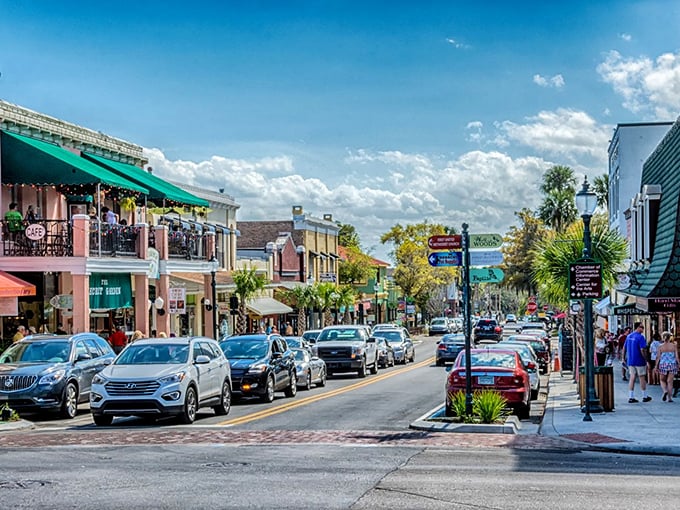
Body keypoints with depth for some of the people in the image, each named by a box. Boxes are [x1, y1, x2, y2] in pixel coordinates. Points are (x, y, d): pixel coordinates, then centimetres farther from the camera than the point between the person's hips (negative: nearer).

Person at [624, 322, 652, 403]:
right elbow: (642, 350, -21)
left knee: (632, 378, 6)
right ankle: (645, 396, 16)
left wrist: (624, 358, 19)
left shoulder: (628, 336, 9)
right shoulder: (640, 337, -14)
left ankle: (631, 397, 2)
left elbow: (624, 348, 13)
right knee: (642, 378, 6)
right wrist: (646, 360, -13)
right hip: (640, 361, -6)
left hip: (630, 361, 6)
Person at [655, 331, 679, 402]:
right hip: (672, 365, 1)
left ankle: (665, 391, -11)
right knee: (670, 381, 5)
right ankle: (669, 397, 3)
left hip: (663, 365, -1)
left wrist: (656, 367, 1)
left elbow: (658, 357, -4)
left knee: (662, 380, 15)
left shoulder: (660, 347, -3)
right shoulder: (673, 346, -1)